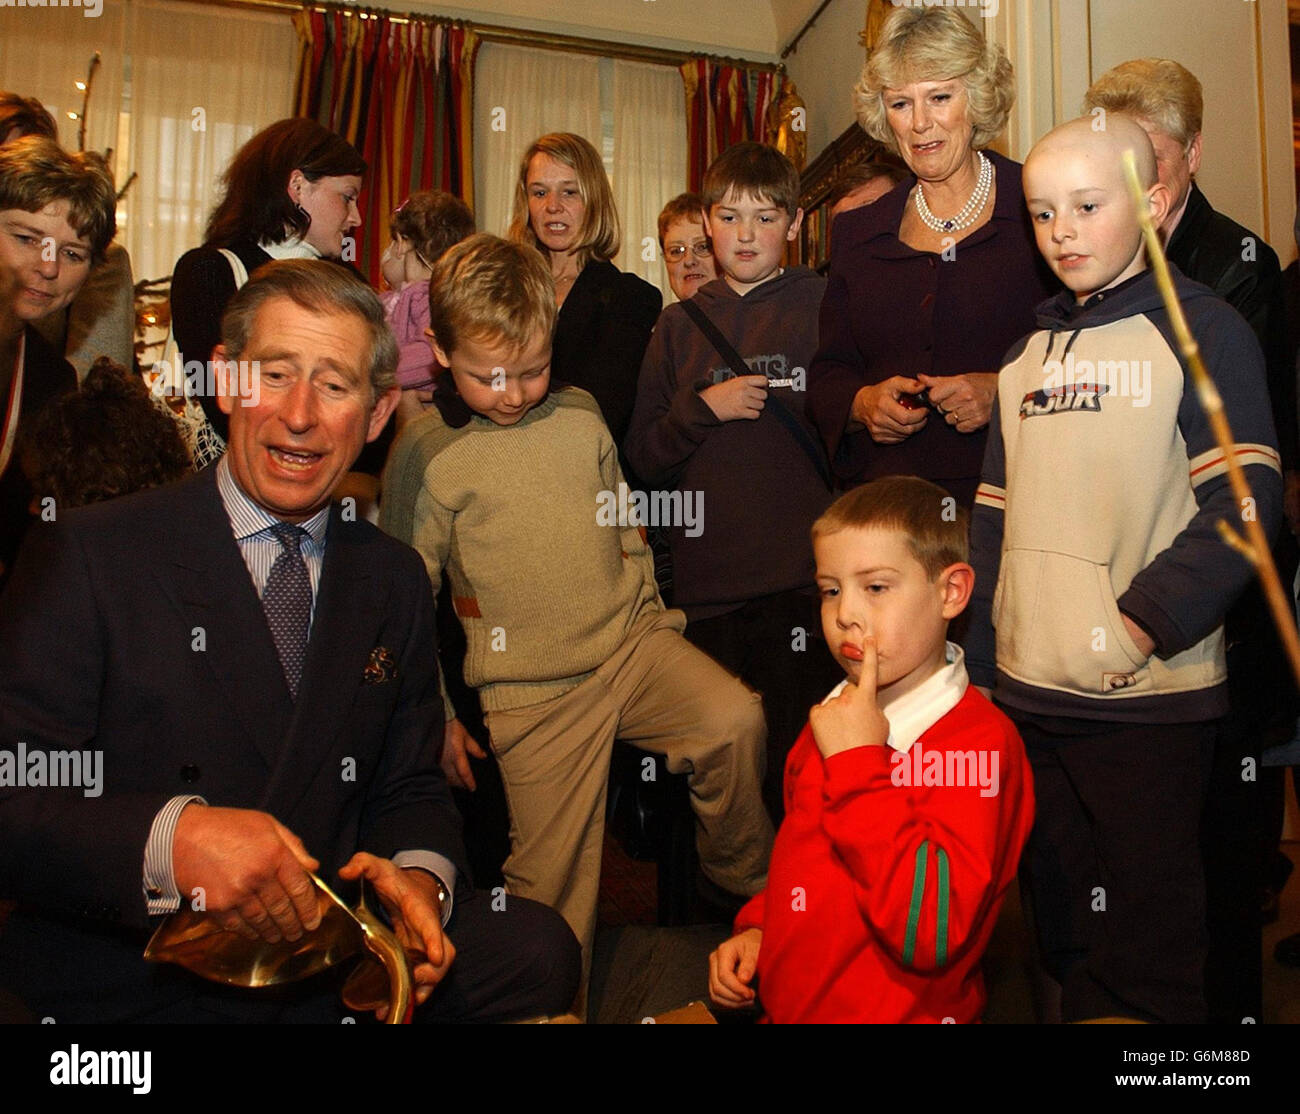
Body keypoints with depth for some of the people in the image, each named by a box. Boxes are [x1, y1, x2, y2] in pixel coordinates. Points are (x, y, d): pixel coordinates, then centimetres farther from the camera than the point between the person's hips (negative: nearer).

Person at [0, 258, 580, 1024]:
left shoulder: (395, 581, 9)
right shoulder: (87, 556, -6)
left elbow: (409, 790, 11)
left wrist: (420, 876, -11)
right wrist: (169, 840, -29)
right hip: (129, 987, -4)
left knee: (538, 951, -17)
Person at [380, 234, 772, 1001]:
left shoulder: (580, 418, 7)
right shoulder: (428, 456, -3)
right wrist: (433, 717, 3)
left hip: (634, 644, 3)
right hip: (535, 693, -3)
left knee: (736, 718, -19)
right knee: (553, 880, 0)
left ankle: (748, 882, 6)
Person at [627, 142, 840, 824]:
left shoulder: (826, 306, 6)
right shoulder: (680, 325, 14)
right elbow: (643, 455, 10)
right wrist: (704, 408, -5)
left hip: (802, 582, -3)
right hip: (705, 584, 3)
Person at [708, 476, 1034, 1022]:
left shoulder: (980, 742, -14)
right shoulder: (832, 717, 7)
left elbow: (928, 935, -24)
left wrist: (859, 766, -23)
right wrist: (758, 927, 7)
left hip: (902, 1010, -5)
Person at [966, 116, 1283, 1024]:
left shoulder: (1199, 328, -3)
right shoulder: (1028, 355, 14)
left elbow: (1244, 502, -11)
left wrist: (1146, 623, -19)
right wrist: (981, 656, 9)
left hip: (1148, 695, -5)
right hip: (1028, 691, 6)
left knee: (1148, 949, 7)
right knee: (1062, 927, 19)